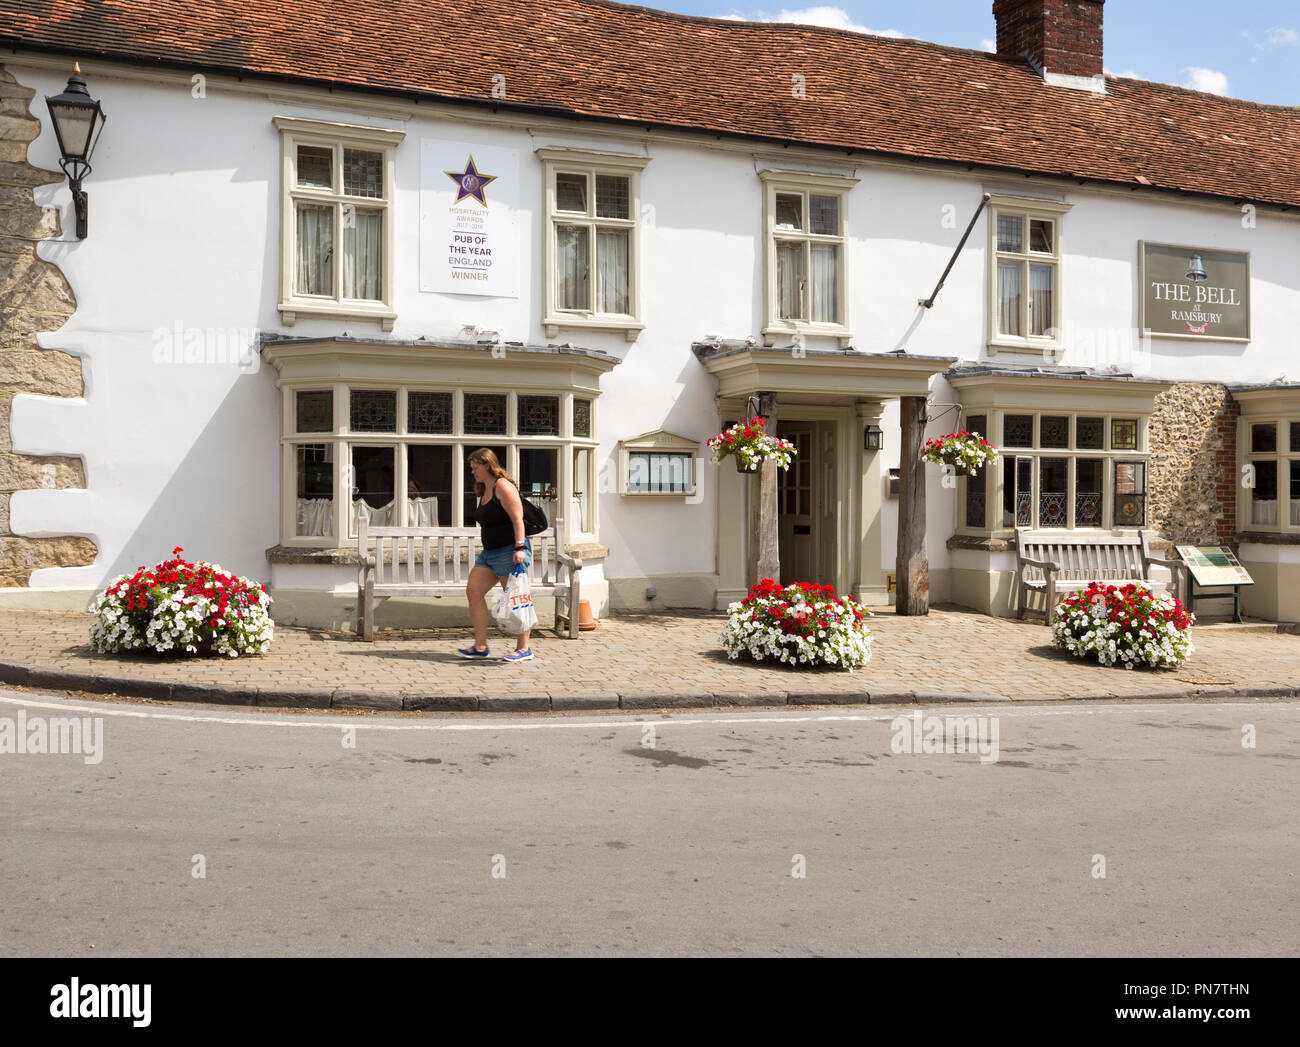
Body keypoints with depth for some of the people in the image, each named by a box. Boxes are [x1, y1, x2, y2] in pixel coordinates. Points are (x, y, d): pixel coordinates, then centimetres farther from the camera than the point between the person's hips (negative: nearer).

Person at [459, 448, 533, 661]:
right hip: (490, 552, 10)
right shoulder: (484, 490, 17)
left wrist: (519, 548, -26)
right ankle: (480, 647, 2)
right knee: (473, 592, 0)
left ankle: (524, 649, 6)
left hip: (510, 550, -9)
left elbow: (517, 519, -19)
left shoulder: (503, 486, -11)